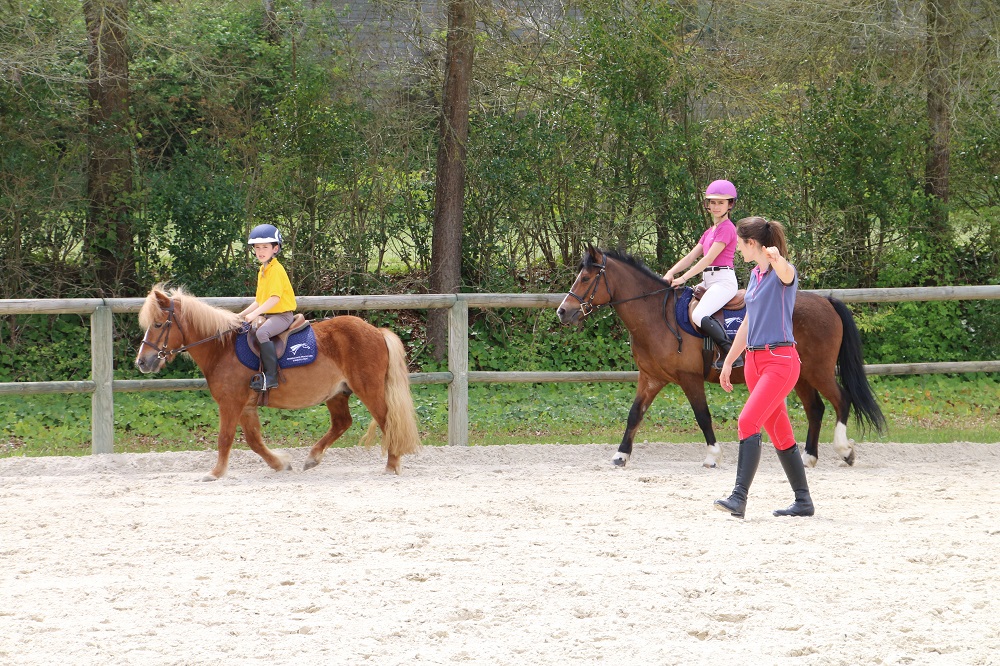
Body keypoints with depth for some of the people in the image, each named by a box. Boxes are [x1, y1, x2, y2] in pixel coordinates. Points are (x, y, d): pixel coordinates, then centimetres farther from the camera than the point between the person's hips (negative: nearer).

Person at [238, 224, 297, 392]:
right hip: (268, 315, 11)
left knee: (262, 333, -34)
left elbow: (275, 298, -24)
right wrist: (242, 315, 16)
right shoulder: (262, 271, 18)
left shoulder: (276, 270, -13)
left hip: (282, 314, -11)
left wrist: (255, 314, -29)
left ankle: (271, 376, -36)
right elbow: (259, 301, 24)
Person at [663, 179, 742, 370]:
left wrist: (683, 278, -18)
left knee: (699, 315, -30)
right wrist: (671, 273, -2)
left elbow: (709, 259, -15)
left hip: (723, 280, -10)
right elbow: (691, 257, 15)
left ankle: (730, 355, -28)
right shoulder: (709, 232, 22)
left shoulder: (727, 228, -7)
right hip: (709, 281, 10)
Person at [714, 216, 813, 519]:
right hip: (755, 360, 9)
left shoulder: (782, 273, -10)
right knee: (779, 433, 11)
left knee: (748, 422, -20)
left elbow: (785, 273, -37)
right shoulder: (755, 275, 15)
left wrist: (777, 259, -61)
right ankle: (803, 501, 18)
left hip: (781, 360, -9)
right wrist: (729, 362, 28)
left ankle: (739, 498, -25)